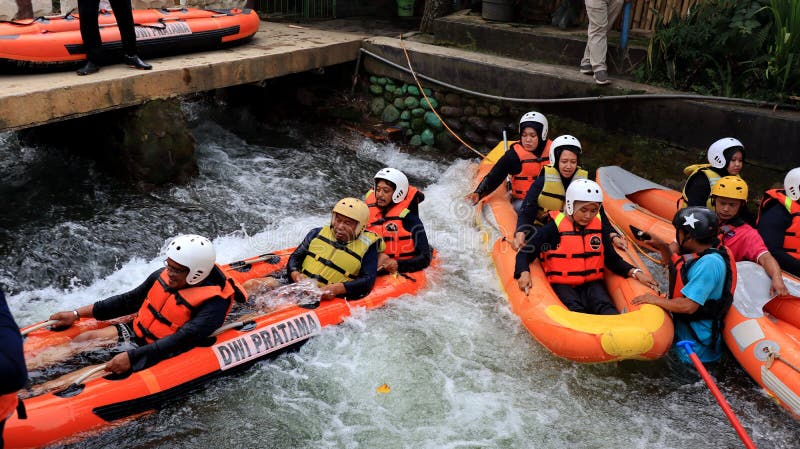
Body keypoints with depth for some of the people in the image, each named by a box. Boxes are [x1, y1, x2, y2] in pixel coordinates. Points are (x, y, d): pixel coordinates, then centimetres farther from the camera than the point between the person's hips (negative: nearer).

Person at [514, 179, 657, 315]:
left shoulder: (598, 227, 8)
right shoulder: (554, 228, -6)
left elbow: (612, 259, 15)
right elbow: (525, 254, -5)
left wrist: (635, 272, -2)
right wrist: (524, 273, -26)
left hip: (592, 282, 3)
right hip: (562, 284, -3)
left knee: (604, 306, -29)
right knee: (575, 309, -34)